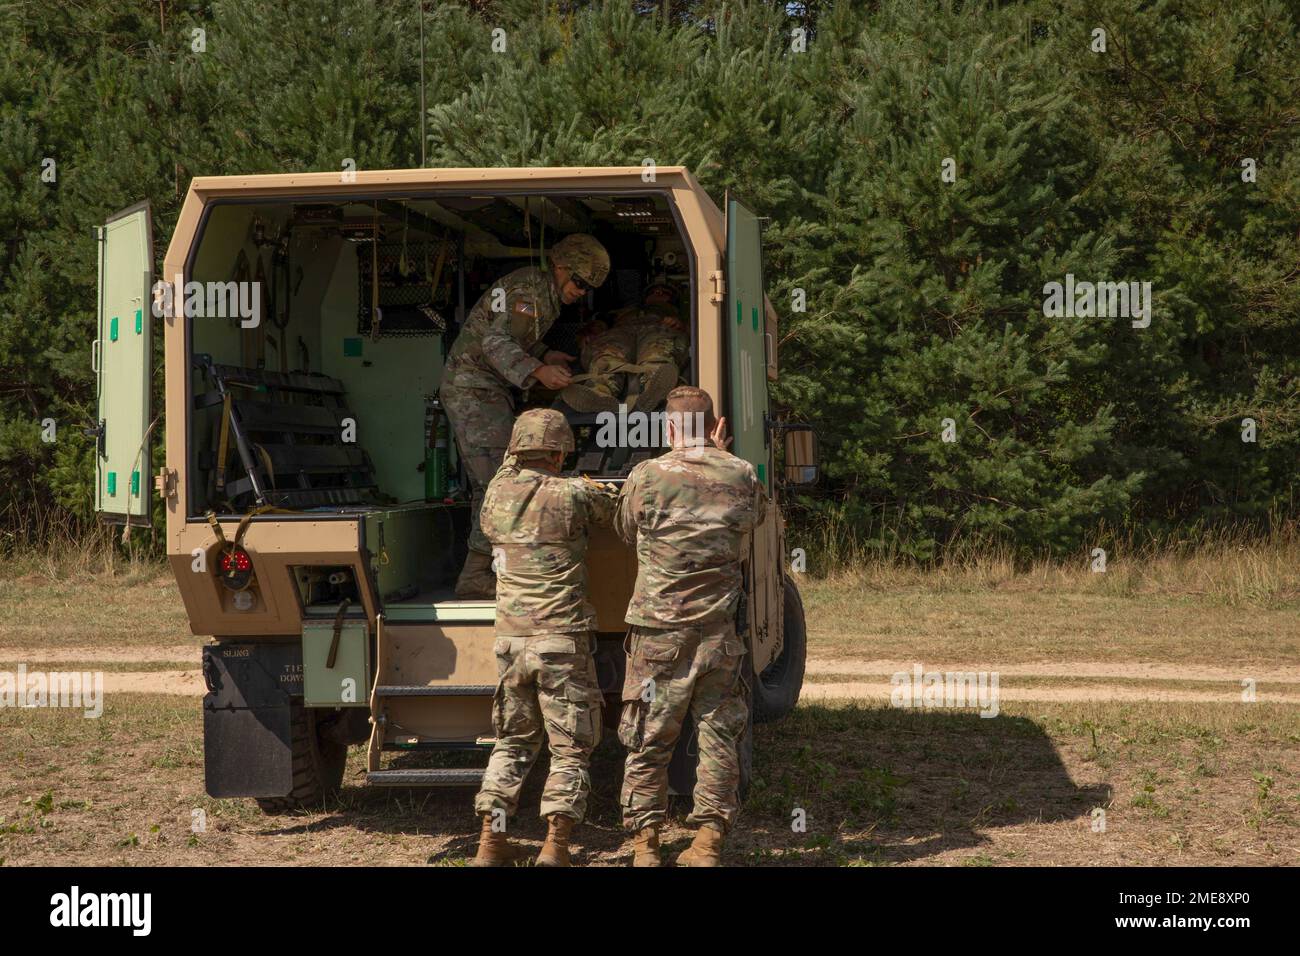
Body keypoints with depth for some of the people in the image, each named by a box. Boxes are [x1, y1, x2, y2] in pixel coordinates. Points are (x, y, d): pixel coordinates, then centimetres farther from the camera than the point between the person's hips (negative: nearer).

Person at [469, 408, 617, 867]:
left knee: (512, 742, 18)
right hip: (564, 640, -4)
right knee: (570, 748, 5)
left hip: (511, 640, 5)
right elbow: (615, 511, 10)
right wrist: (593, 491, 29)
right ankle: (555, 843, -6)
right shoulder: (571, 495, -8)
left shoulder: (496, 495, 5)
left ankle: (491, 840, 11)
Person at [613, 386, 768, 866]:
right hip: (721, 633, 2)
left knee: (649, 741, 8)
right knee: (719, 737, 9)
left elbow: (625, 529, 11)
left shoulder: (647, 477, -7)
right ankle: (708, 842, 9)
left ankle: (645, 844, 12)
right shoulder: (742, 476, -1)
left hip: (659, 633, -1)